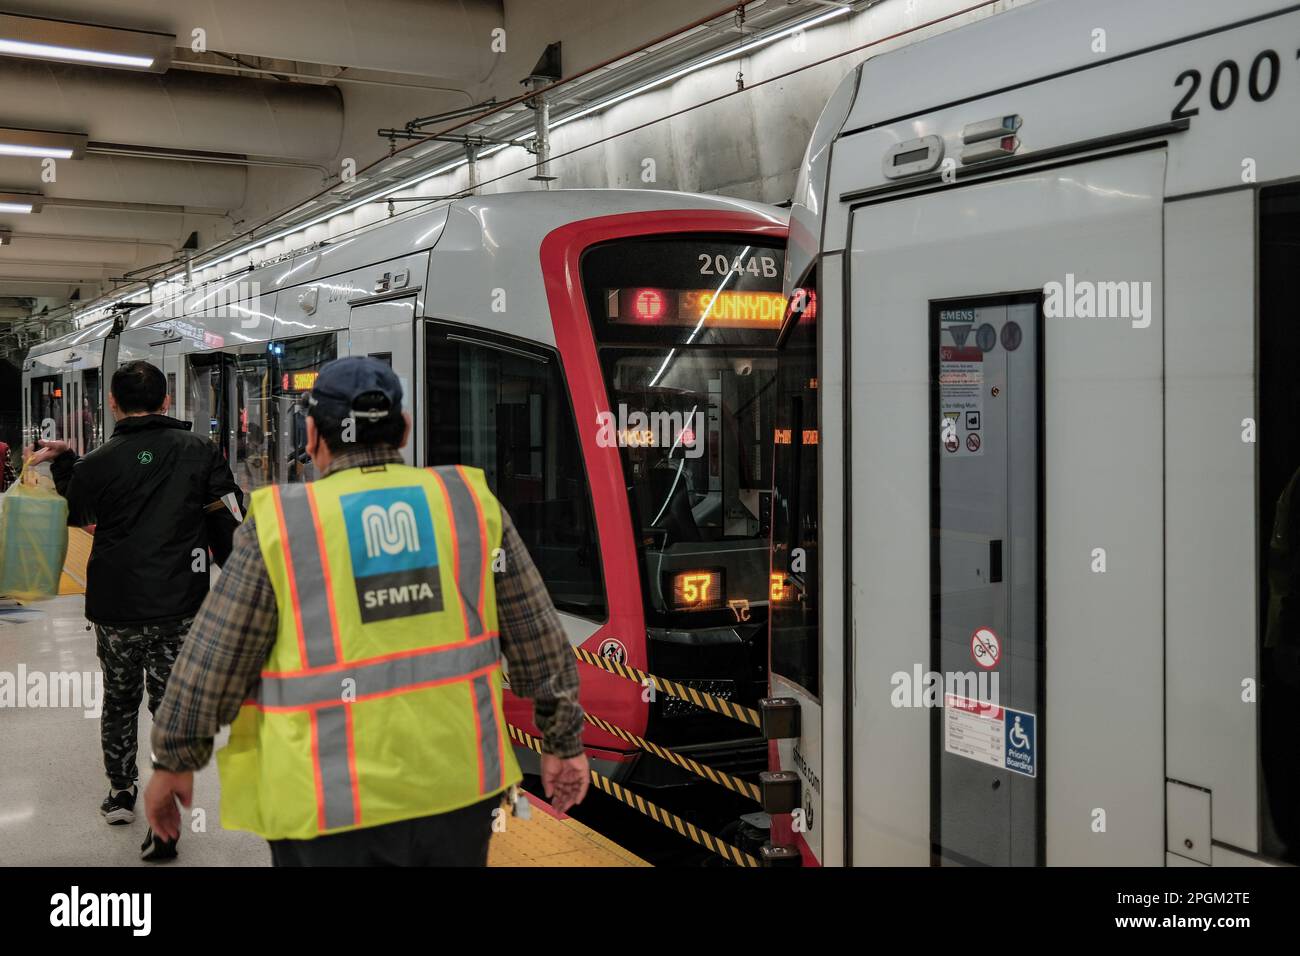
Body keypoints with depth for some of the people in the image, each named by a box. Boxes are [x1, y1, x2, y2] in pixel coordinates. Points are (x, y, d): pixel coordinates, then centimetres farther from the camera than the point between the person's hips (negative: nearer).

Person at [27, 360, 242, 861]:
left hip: (116, 606, 1)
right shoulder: (200, 451, -6)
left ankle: (120, 794, 37)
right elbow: (229, 521, -2)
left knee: (119, 699, 22)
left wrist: (62, 461, 21)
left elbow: (76, 514, 12)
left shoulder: (98, 463, -7)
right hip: (180, 606, 0)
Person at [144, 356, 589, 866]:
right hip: (452, 783, 2)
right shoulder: (469, 504, -1)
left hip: (331, 802, -2)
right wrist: (564, 741, 14)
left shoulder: (279, 526, -8)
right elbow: (538, 638, 3)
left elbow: (210, 663, -3)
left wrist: (173, 762, 12)